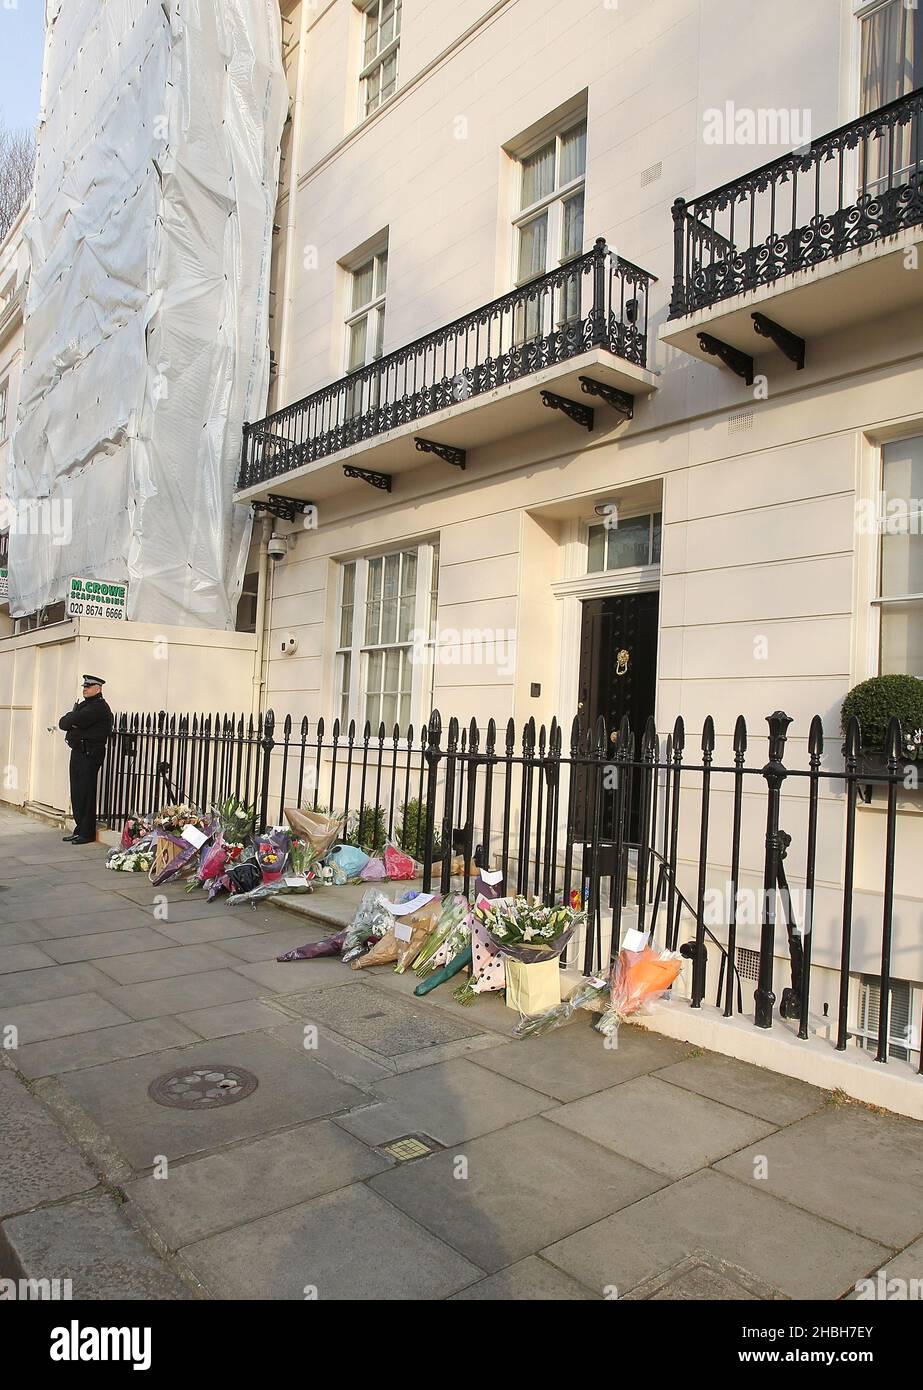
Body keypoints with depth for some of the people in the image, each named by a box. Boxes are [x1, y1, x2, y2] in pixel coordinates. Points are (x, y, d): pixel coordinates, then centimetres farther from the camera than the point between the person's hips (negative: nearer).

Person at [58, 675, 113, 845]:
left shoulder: (99, 707, -9)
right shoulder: (83, 704, 21)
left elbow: (77, 720, -21)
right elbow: (62, 723, 11)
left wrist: (69, 721, 0)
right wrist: (72, 722, -9)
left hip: (90, 753, -9)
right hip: (77, 752, 9)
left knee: (85, 793, -7)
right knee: (76, 793, 11)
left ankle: (87, 833, -2)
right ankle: (79, 830, 19)